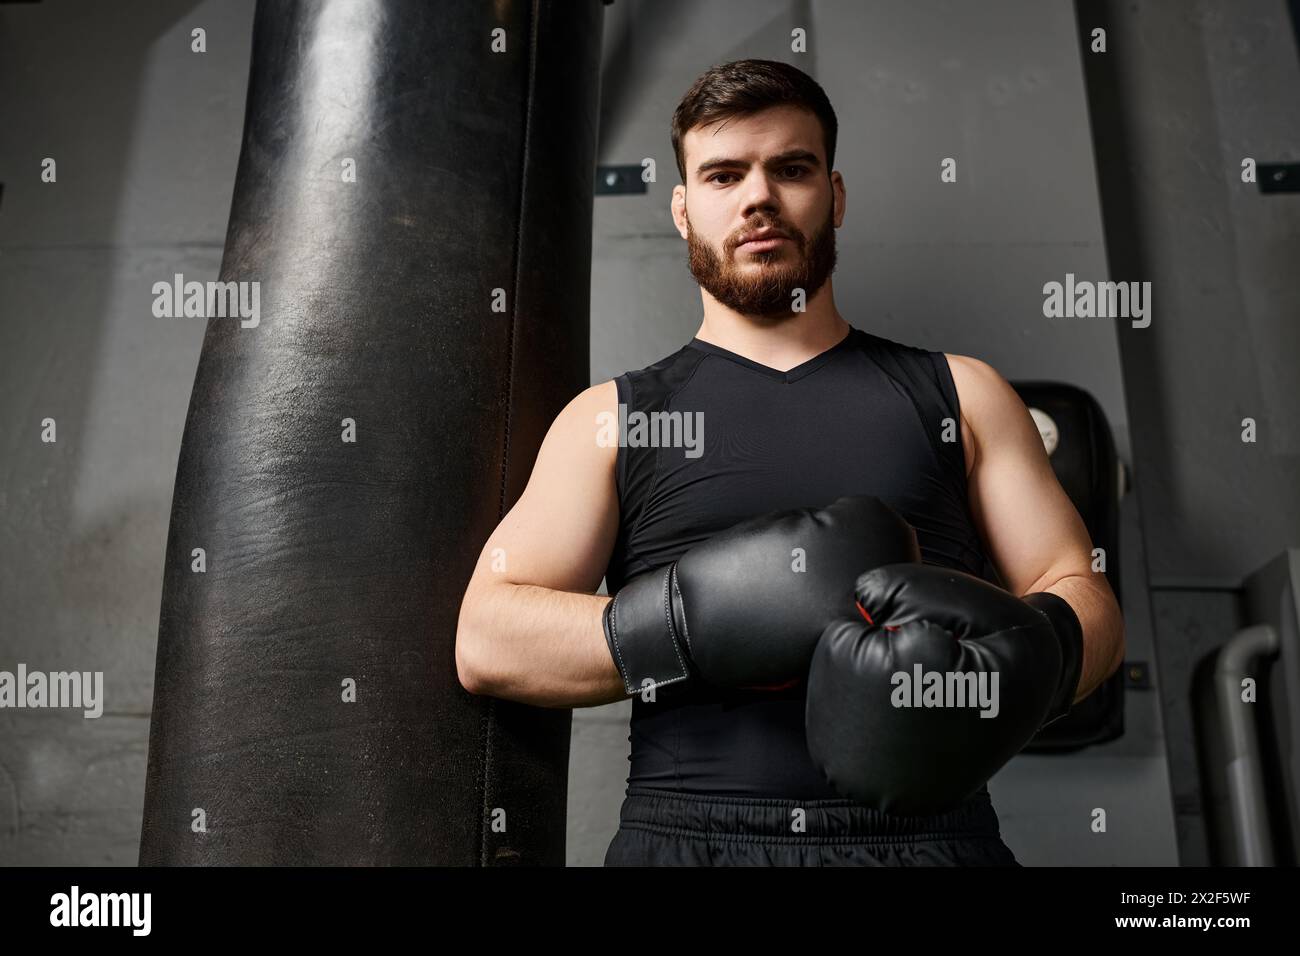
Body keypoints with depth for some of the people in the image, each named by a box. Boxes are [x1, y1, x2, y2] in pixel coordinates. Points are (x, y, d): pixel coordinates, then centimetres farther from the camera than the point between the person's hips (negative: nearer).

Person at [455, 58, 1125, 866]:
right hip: (692, 835, 0)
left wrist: (1020, 651, -10)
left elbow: (1085, 596, 12)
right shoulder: (612, 417, 11)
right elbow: (489, 641, 2)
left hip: (929, 832, 1)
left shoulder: (960, 394, 15)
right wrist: (697, 618, -13)